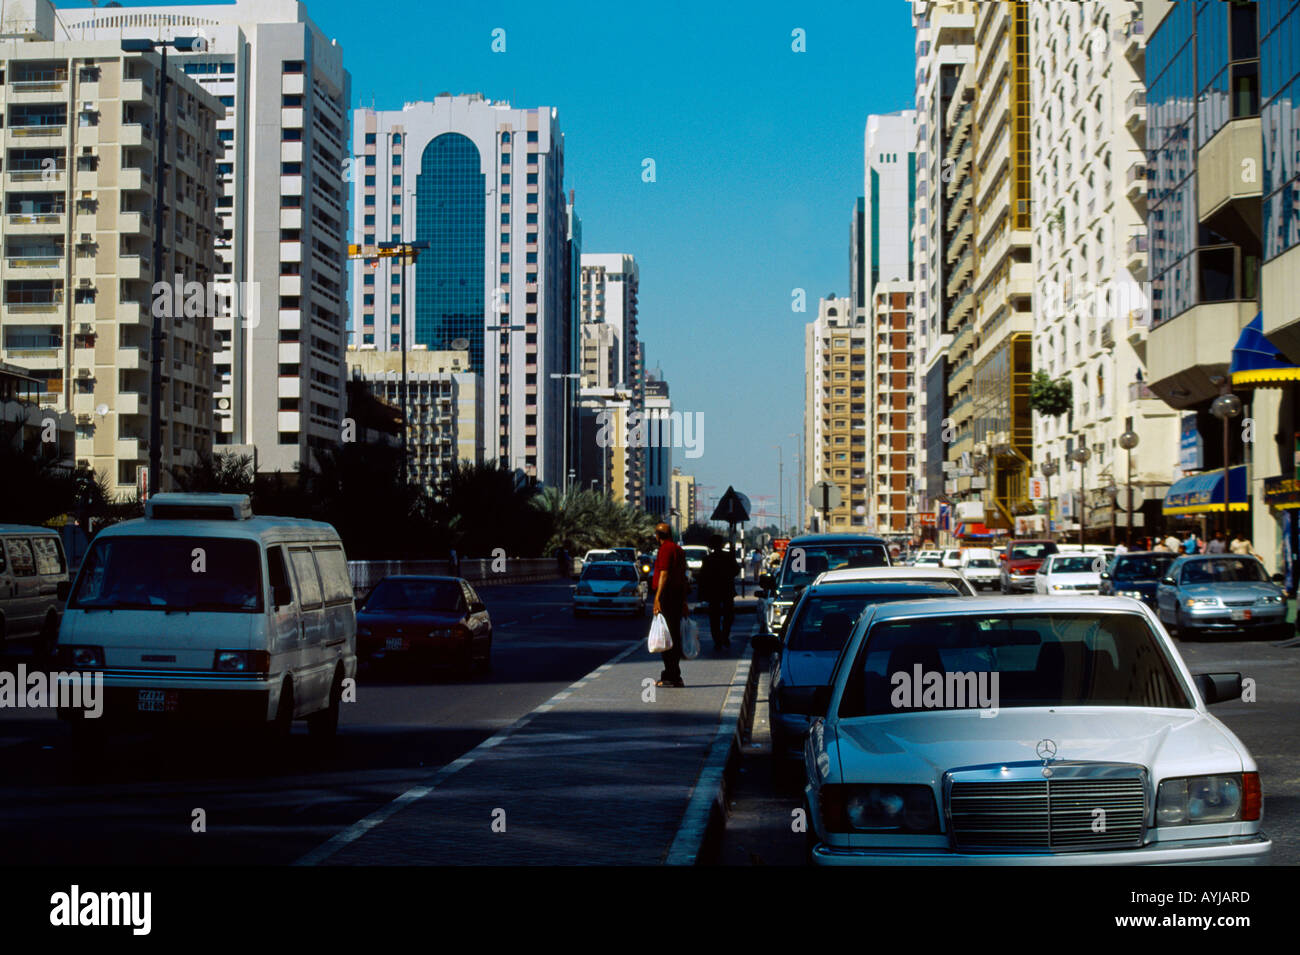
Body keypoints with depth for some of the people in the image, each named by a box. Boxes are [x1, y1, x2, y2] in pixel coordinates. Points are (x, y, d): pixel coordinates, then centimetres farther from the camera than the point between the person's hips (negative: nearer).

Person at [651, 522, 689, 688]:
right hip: (678, 596, 9)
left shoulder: (665, 549, -10)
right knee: (675, 636, 13)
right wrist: (684, 601, 26)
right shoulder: (679, 549, 18)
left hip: (667, 595, -9)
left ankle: (671, 677, -9)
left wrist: (657, 598, -23)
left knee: (667, 637, -8)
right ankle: (675, 676, 17)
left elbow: (664, 574, -19)